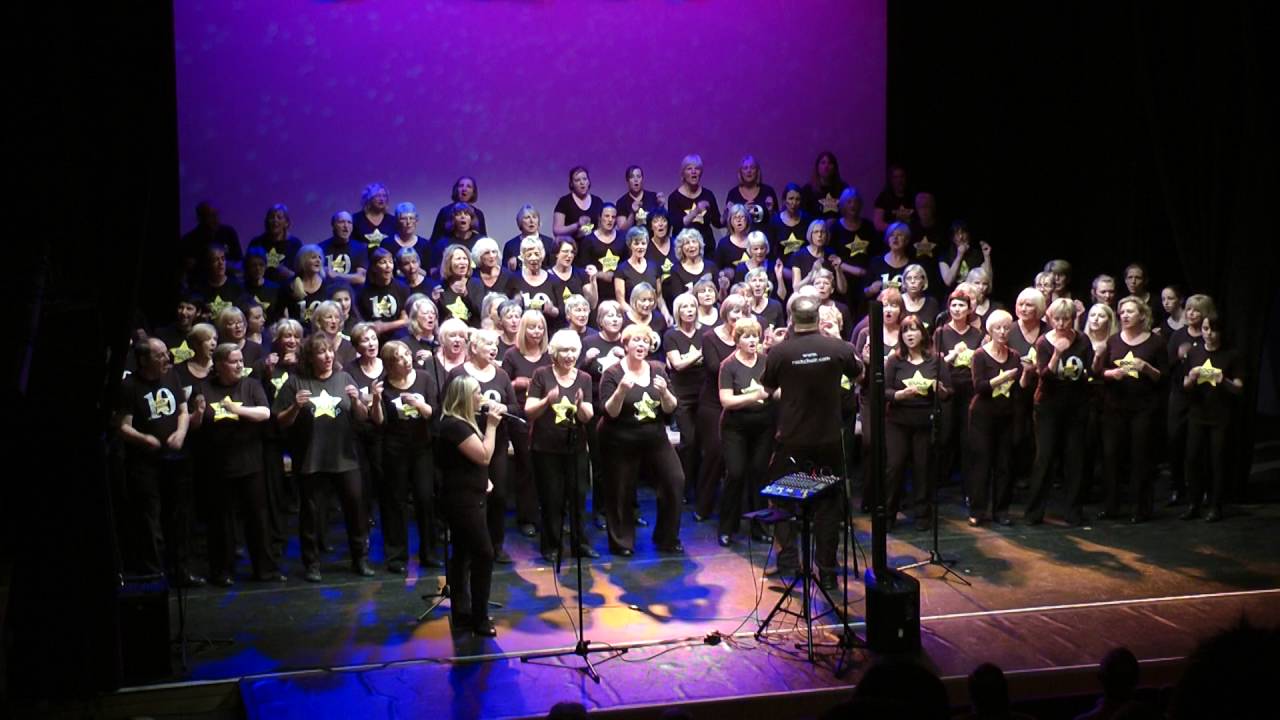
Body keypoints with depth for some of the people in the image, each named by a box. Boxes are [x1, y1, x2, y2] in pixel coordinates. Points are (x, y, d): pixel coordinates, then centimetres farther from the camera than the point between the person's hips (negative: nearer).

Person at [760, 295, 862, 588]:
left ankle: (788, 558, 11)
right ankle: (827, 570, 10)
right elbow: (859, 376, 12)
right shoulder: (839, 348, -9)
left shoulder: (779, 352, -13)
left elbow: (767, 388, 4)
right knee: (828, 503, 10)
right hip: (829, 439, 1)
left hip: (791, 440, -1)